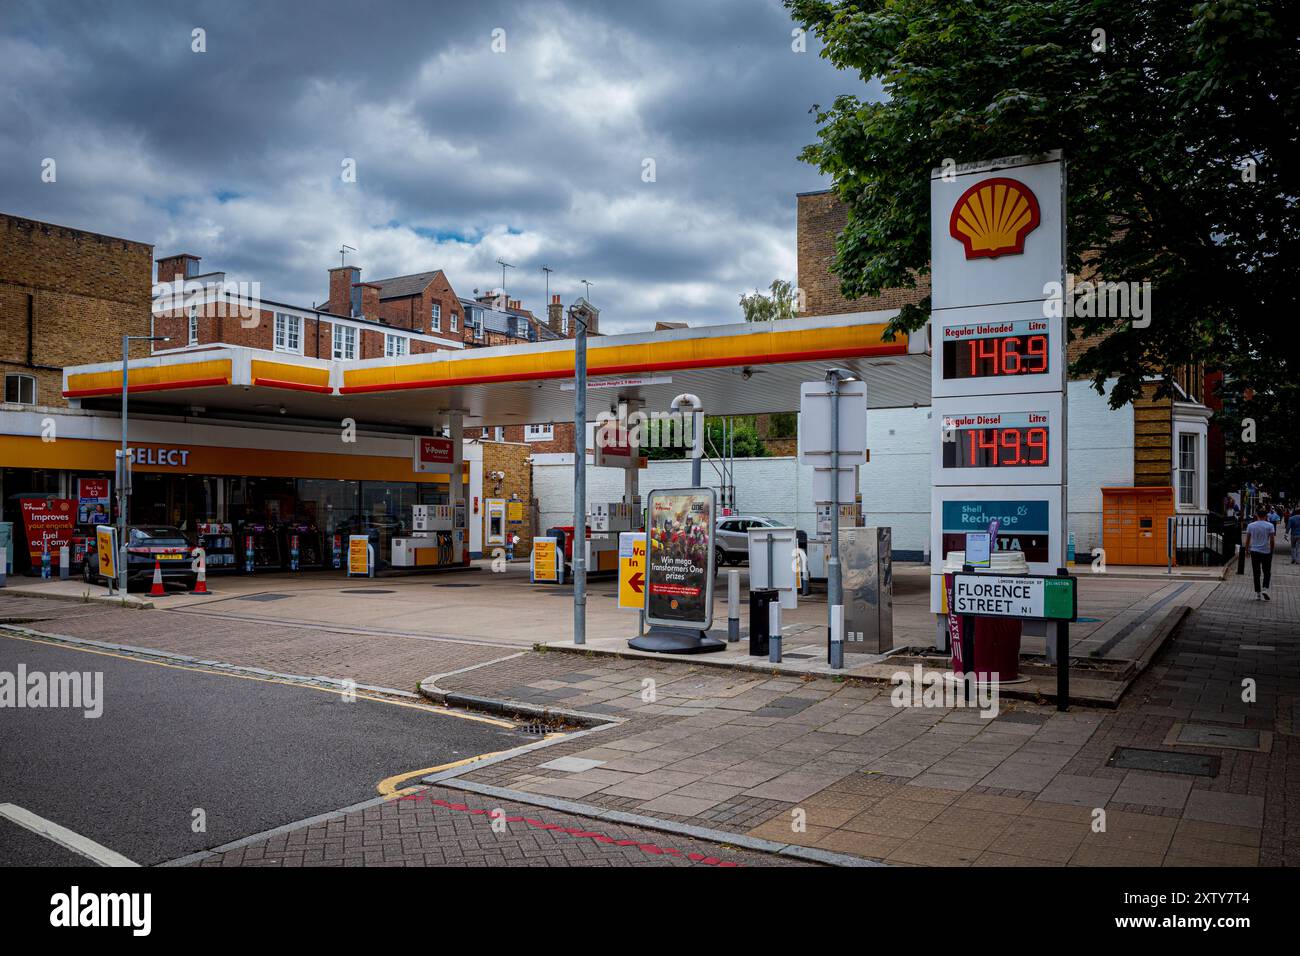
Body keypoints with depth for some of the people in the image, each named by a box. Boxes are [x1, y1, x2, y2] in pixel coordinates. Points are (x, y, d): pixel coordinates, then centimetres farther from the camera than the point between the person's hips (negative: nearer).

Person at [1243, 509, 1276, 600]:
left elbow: (1247, 540, 2)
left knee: (1256, 573, 6)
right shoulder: (1270, 525, -6)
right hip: (1266, 552, -1)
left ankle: (1257, 594, 6)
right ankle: (1265, 589, -9)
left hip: (1254, 552, 1)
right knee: (1267, 572, 10)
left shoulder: (1250, 525, 0)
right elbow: (1272, 540, -8)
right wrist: (1271, 550, 4)